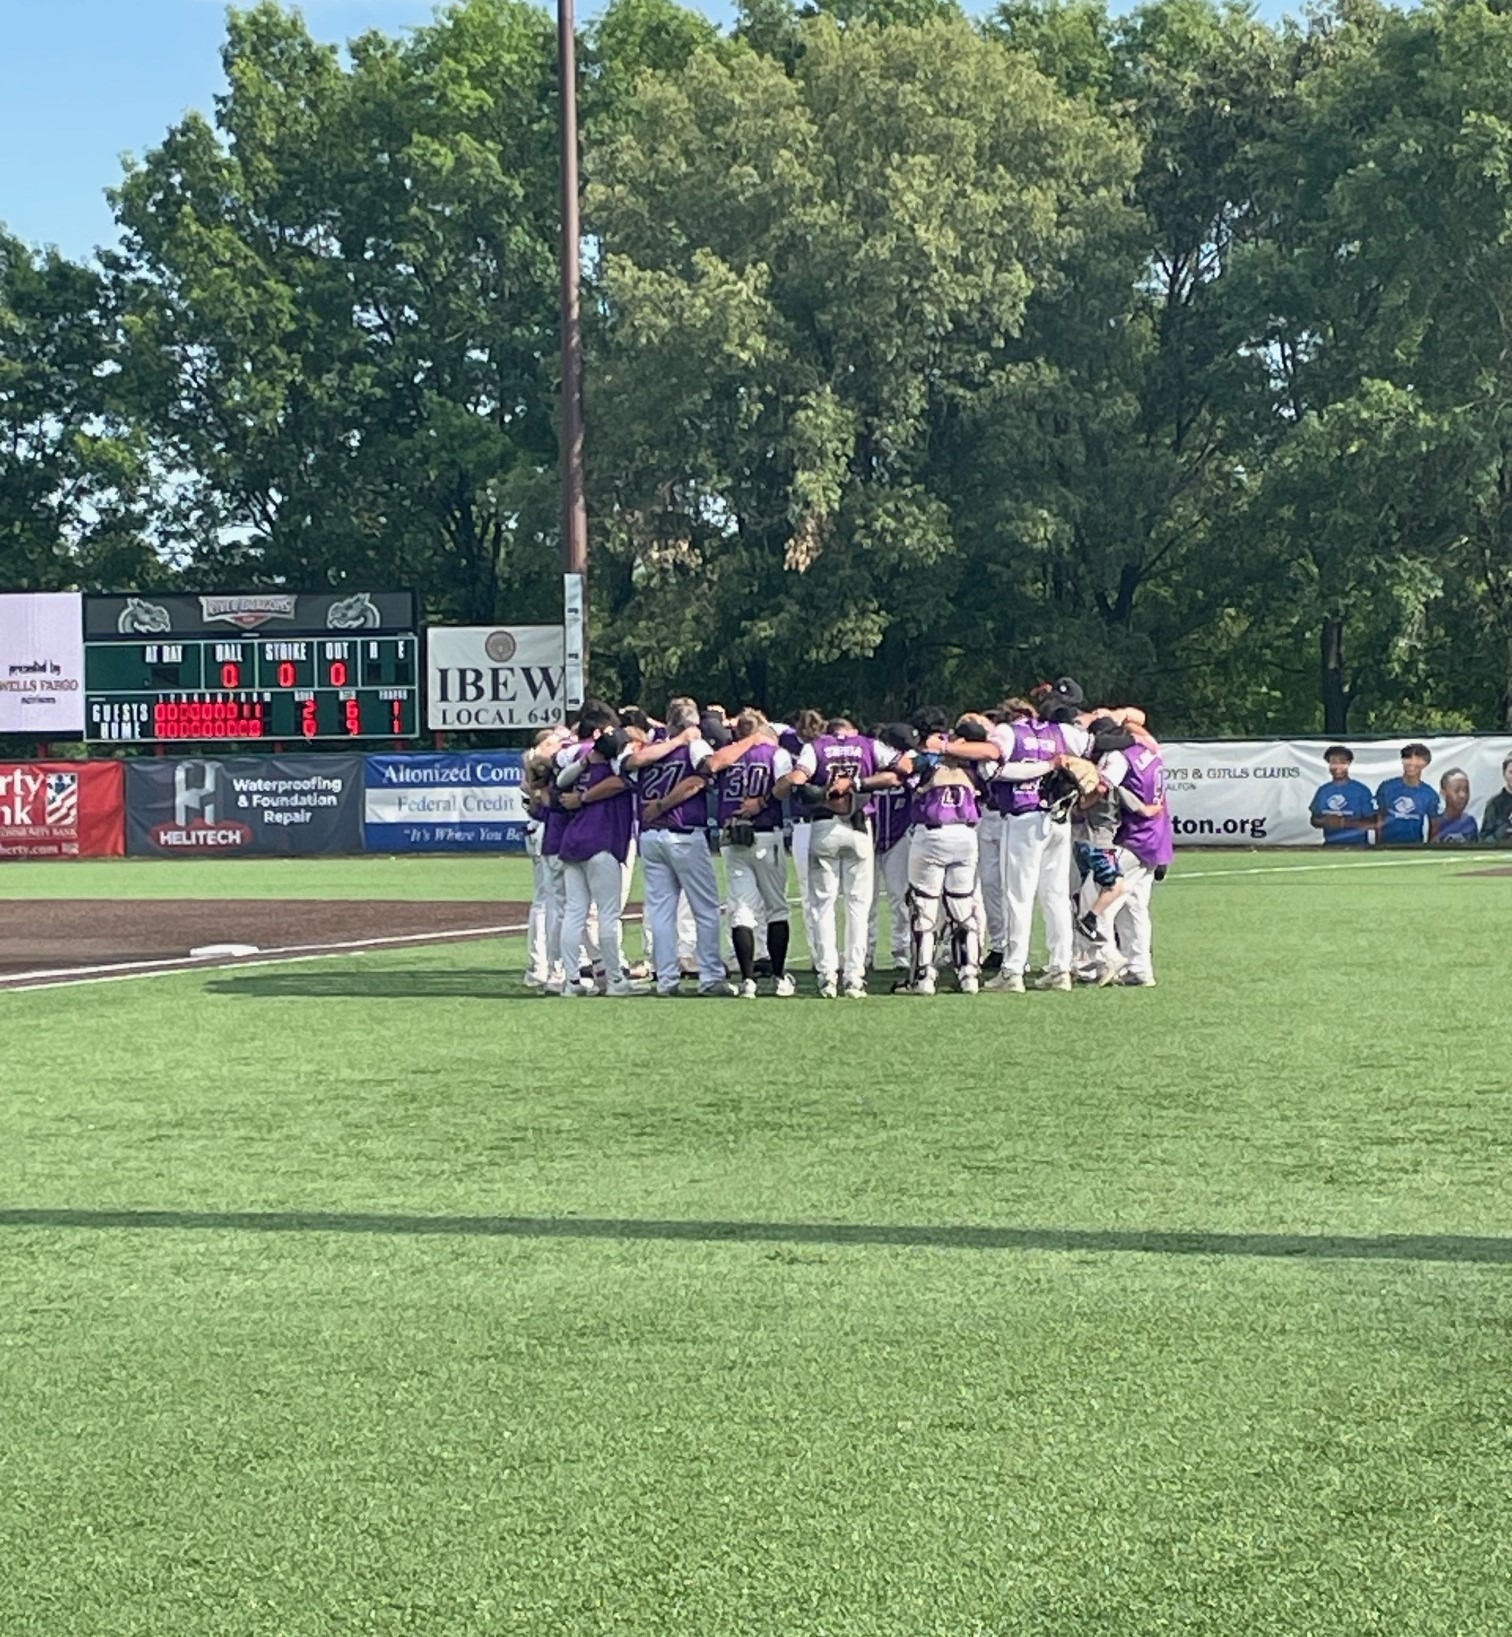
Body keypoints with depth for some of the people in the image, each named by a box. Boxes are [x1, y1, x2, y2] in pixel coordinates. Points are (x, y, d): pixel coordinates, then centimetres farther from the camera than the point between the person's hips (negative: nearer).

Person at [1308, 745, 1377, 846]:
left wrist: (1345, 823, -19)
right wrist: (1324, 822, -10)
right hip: (1330, 845, 3)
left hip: (1356, 845, -3)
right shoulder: (1322, 791, 9)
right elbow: (1314, 820, 13)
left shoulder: (1361, 790, -3)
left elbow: (1372, 822, -5)